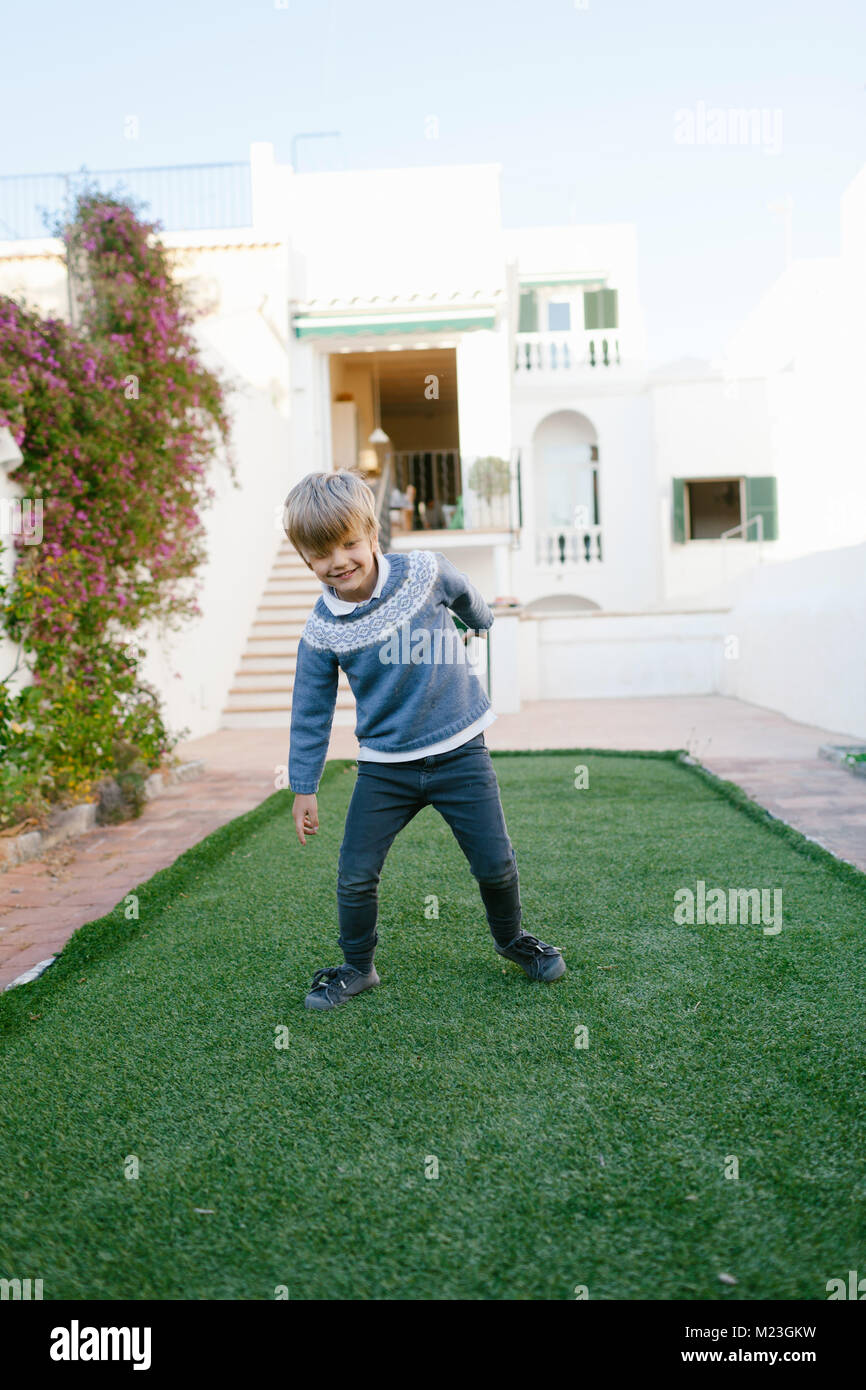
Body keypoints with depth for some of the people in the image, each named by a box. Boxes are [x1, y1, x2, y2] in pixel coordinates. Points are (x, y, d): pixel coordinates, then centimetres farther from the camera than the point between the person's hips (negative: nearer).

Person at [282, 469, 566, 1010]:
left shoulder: (424, 571, -11)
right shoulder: (320, 631, -8)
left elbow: (465, 595, 14)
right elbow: (311, 712, 2)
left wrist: (483, 624, 34)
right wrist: (304, 787, 5)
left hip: (460, 751, 0)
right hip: (385, 767, 1)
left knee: (495, 863, 4)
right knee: (355, 874, 0)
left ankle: (512, 937, 34)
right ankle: (357, 966, 26)